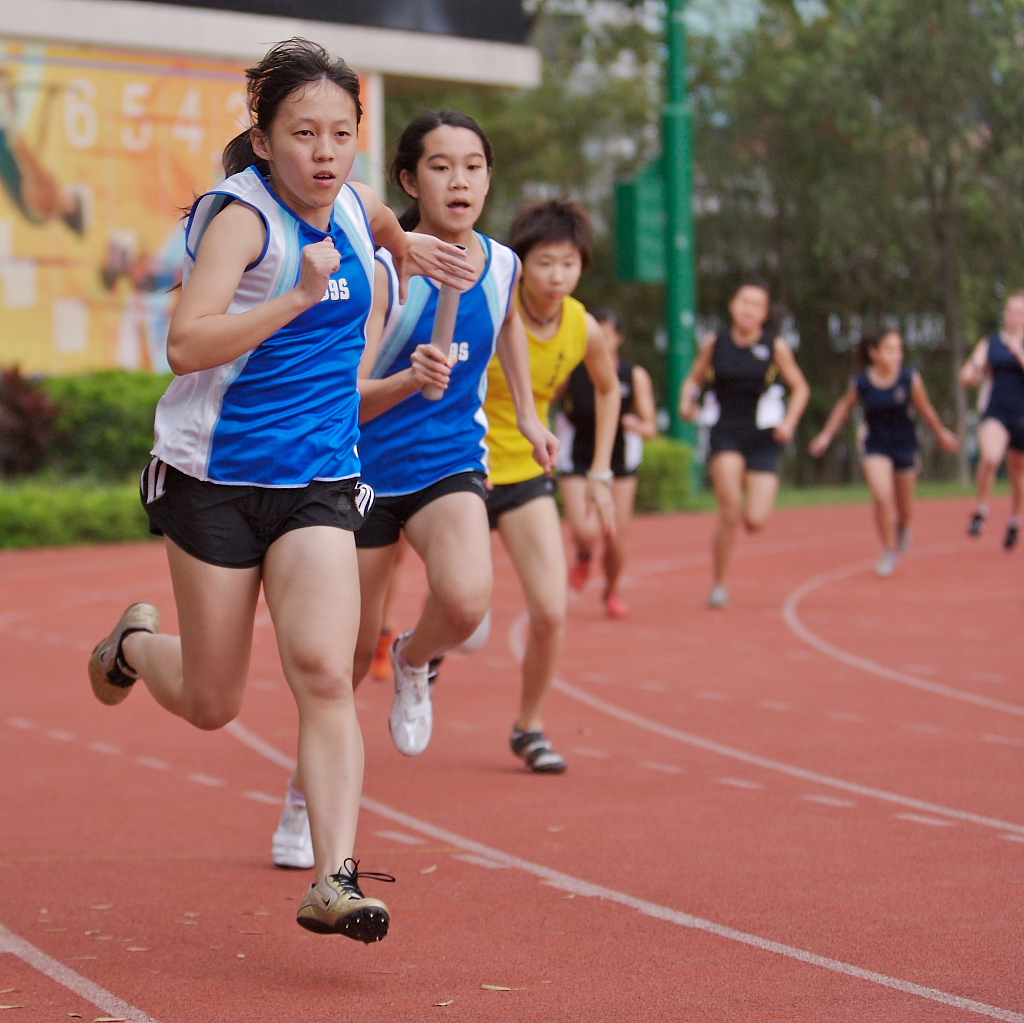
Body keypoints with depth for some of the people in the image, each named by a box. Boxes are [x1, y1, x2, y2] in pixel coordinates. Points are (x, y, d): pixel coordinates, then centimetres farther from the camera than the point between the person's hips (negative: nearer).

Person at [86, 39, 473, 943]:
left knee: (323, 672, -17)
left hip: (319, 482, 4)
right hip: (216, 475, -4)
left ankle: (336, 880, -19)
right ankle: (134, 643, 43)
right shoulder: (241, 216, -15)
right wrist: (299, 296, -32)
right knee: (211, 704, 9)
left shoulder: (355, 207, 6)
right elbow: (186, 343, -28)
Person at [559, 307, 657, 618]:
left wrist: (637, 426, -31)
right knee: (585, 532, -20)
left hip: (619, 463, 1)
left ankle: (611, 592, 32)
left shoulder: (635, 376, -9)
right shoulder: (570, 372, -11)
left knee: (616, 539, 0)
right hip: (577, 463, -1)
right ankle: (583, 556, 21)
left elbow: (650, 429, -9)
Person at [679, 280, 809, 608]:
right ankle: (718, 586, -5)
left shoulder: (776, 347, 1)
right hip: (725, 434, 0)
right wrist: (687, 402, -6)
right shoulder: (714, 344, 2)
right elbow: (694, 379, 15)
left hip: (763, 438, 0)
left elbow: (800, 388, 10)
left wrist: (789, 422, -5)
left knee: (756, 522, -10)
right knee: (730, 510, -21)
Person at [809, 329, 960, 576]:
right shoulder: (861, 383, -13)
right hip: (876, 447, -1)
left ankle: (902, 530, 49)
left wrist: (941, 434, 15)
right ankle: (889, 553, -2)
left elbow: (925, 409, 3)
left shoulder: (910, 379, -14)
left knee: (904, 506, 13)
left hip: (905, 445, 1)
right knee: (882, 497, -18)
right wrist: (826, 435, 10)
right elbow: (844, 407, 7)